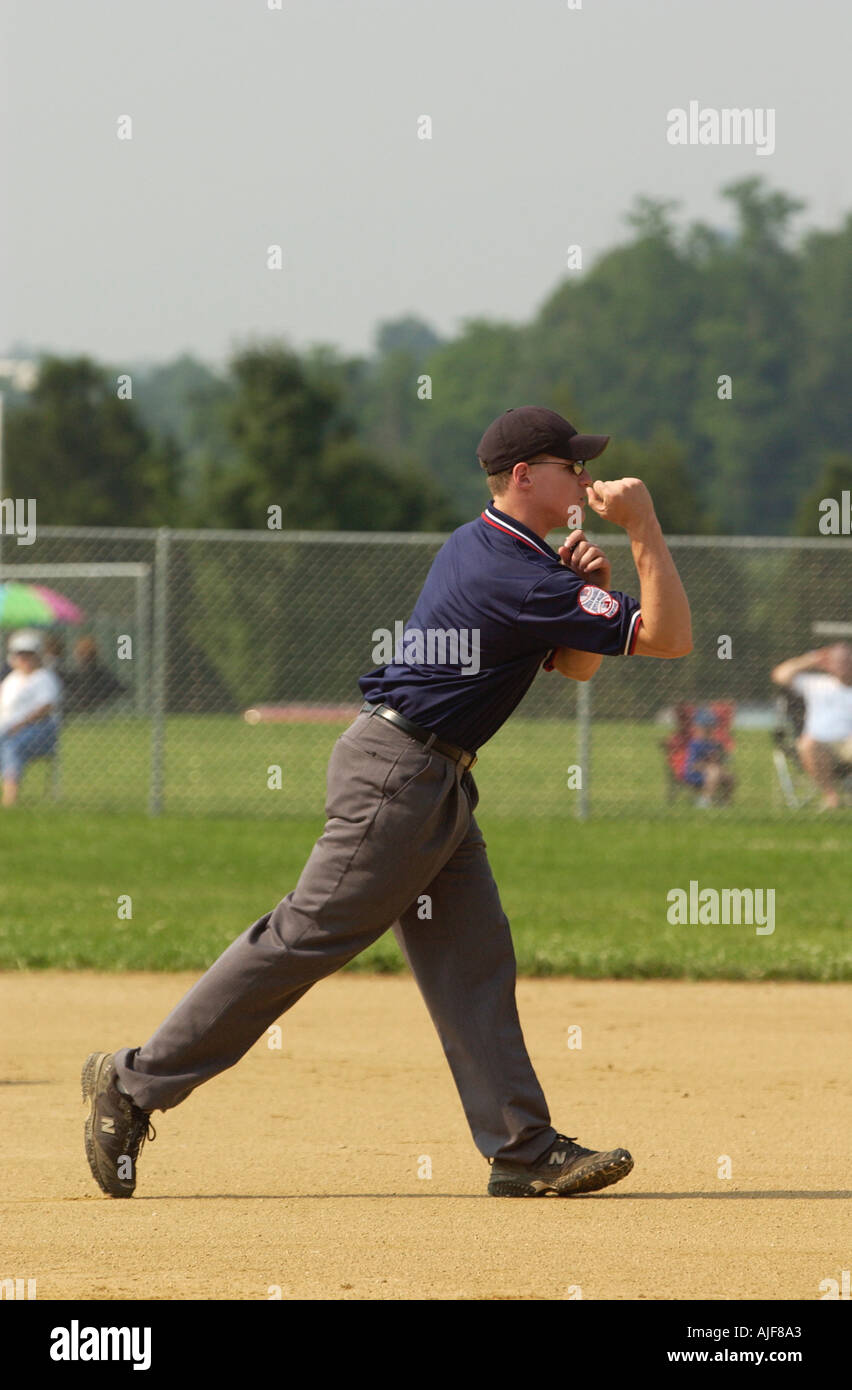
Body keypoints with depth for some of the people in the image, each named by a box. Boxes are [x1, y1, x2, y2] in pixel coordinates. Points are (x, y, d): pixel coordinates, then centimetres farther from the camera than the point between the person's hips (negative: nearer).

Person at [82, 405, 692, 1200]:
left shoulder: (476, 548, 12)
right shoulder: (521, 577, -18)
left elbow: (574, 665, 19)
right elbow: (668, 638, -19)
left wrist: (589, 591, 1)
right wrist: (644, 529, -17)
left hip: (435, 780, 10)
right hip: (397, 776, -10)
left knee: (472, 959, 5)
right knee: (307, 939, -8)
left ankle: (523, 1149, 2)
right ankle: (137, 1082, -3)